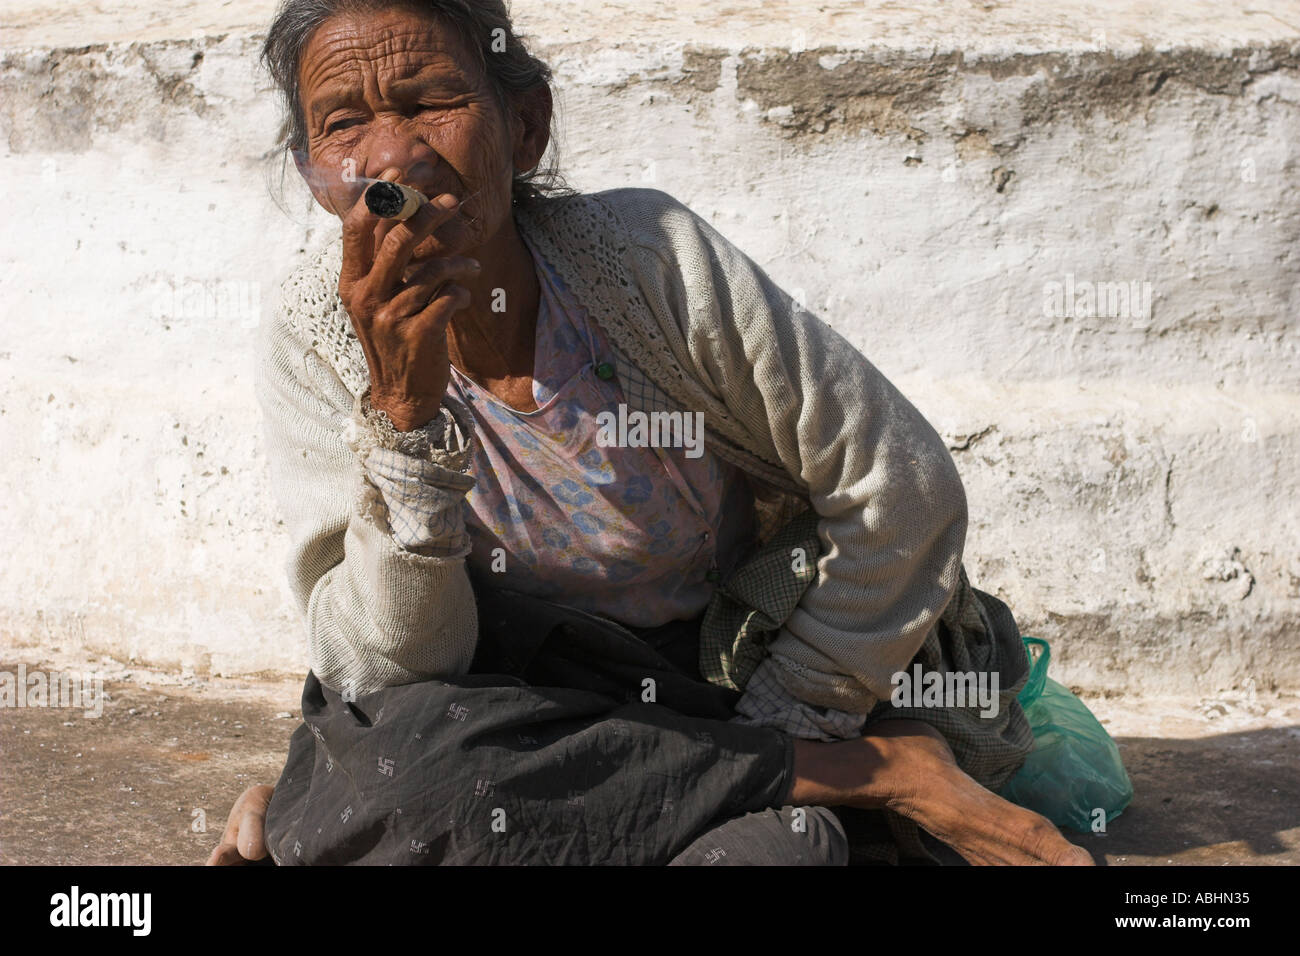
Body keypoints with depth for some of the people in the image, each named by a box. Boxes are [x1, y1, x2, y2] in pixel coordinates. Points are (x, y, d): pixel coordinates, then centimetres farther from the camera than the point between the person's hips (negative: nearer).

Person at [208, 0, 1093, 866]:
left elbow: (904, 492, -14)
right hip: (524, 703, 3)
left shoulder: (649, 257, -20)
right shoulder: (315, 345, -13)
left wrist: (766, 732, -10)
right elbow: (386, 675, -18)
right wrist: (405, 410, -32)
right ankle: (888, 771, -17)